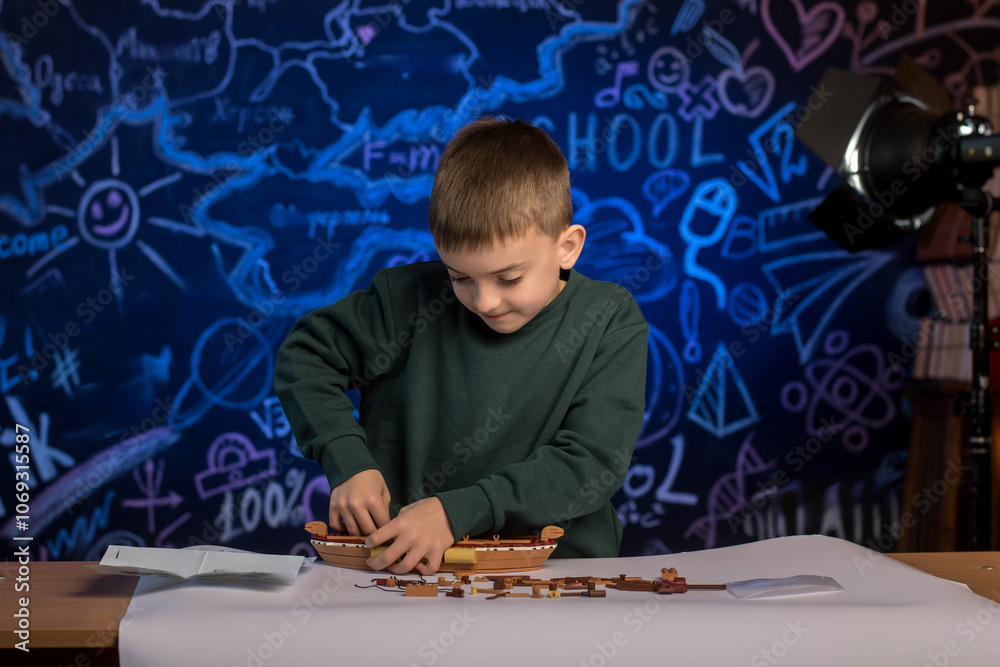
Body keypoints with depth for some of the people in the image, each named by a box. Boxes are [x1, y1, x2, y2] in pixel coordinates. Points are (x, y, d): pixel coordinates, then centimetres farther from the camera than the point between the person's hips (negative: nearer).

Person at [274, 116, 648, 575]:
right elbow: (305, 355, 9)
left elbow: (593, 464, -12)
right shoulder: (415, 298, -1)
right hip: (395, 563, 1)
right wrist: (348, 463, -7)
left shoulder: (609, 325, -5)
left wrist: (458, 512, -21)